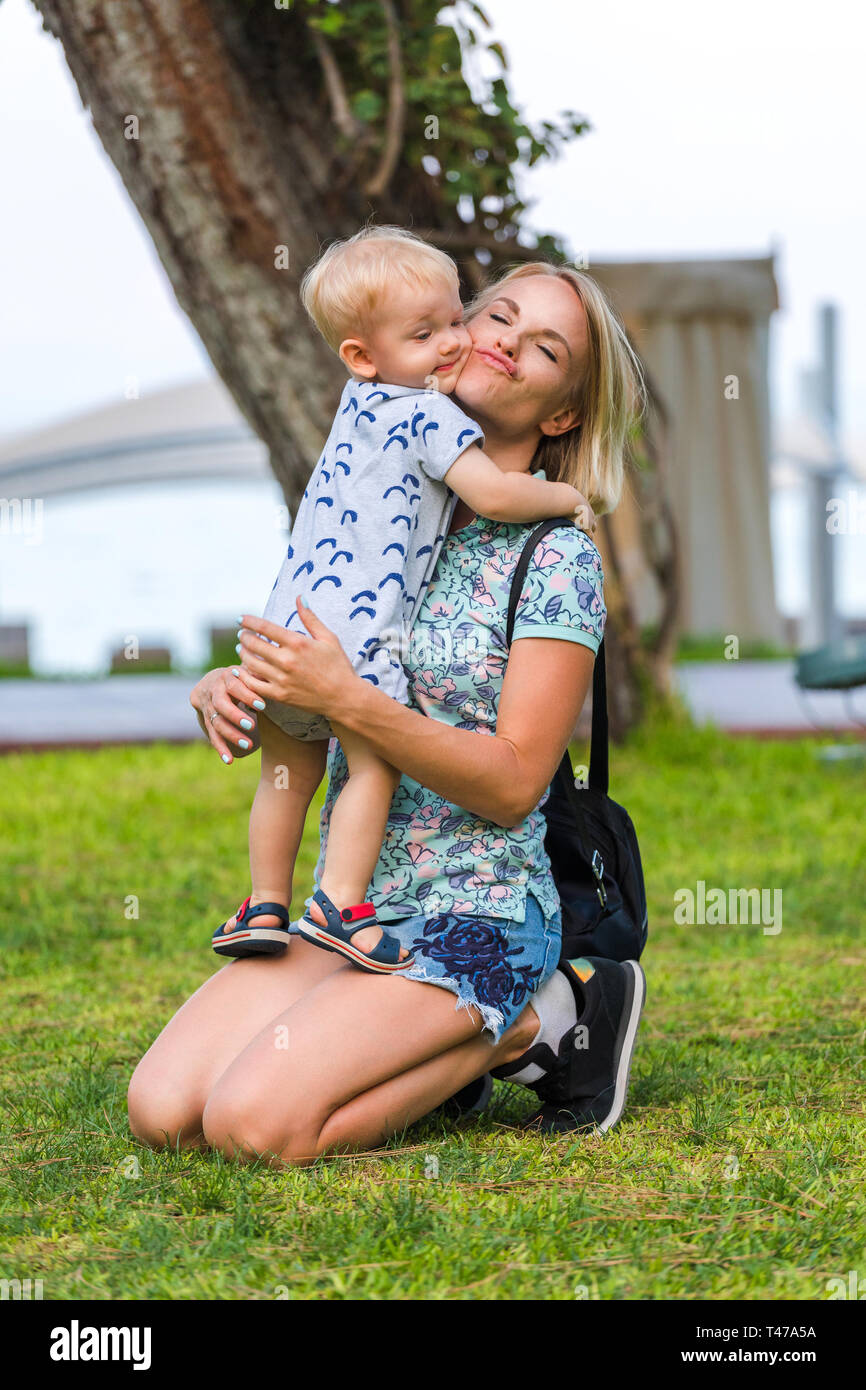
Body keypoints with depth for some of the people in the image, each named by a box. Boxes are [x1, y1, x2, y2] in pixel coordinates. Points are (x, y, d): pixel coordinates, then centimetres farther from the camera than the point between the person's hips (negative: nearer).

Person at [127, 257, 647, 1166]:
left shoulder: (556, 560, -9)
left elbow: (513, 783, -16)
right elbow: (285, 670, 16)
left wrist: (346, 699, -26)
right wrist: (222, 690, -9)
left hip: (476, 921, -6)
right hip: (348, 912, 6)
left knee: (255, 1120, -25)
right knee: (161, 1109, -12)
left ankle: (529, 1024, -3)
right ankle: (425, 1047, 10)